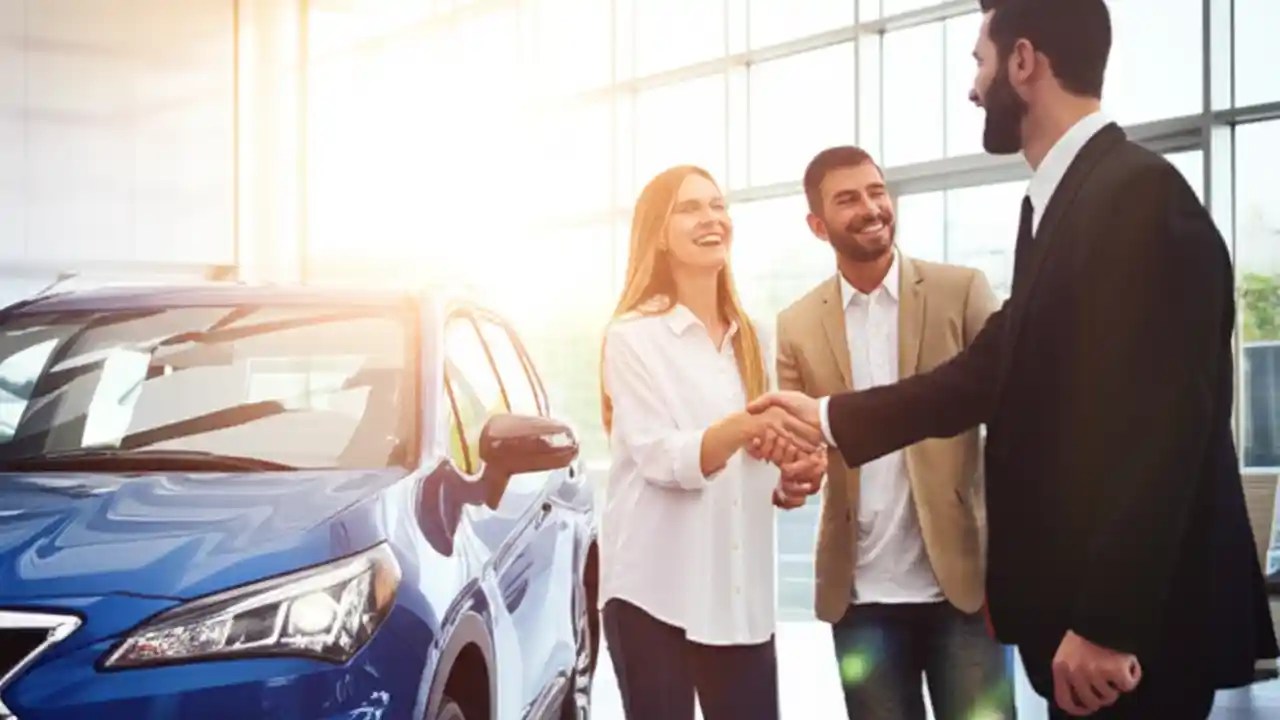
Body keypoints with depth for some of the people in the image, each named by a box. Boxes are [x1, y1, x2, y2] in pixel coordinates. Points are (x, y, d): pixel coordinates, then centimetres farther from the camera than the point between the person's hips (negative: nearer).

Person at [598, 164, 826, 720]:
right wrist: (746, 425, -32)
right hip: (656, 591, -5)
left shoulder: (746, 337, 13)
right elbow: (662, 459, -16)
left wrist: (793, 472, -1)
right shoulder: (633, 336, -5)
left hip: (742, 593, 5)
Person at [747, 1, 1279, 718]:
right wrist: (828, 415, 19)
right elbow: (993, 369, 16)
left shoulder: (1141, 195, -18)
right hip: (1084, 603, 9)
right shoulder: (1061, 202, 11)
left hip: (1136, 616, -9)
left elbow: (1159, 428, -23)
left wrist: (1107, 625, -23)